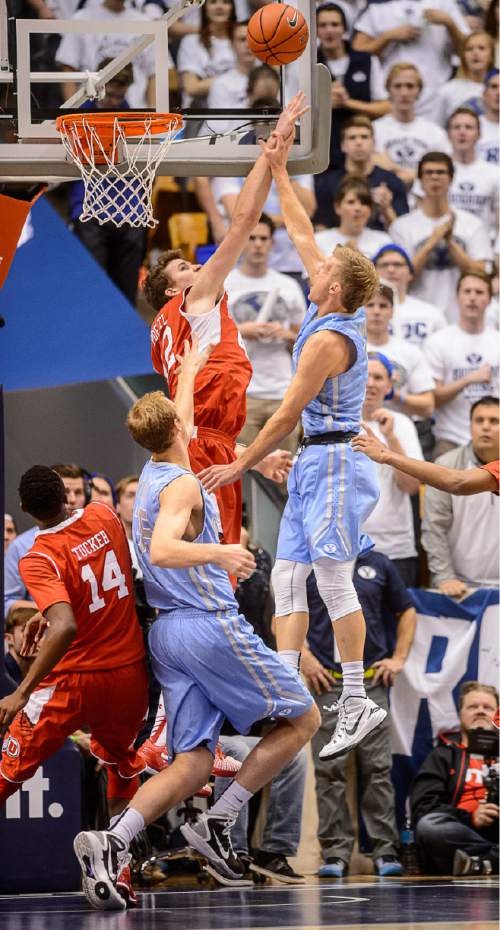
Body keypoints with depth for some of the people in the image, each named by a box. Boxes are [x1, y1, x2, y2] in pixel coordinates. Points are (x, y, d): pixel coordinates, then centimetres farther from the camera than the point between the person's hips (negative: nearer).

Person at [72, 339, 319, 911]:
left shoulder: (152, 473, 16)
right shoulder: (182, 484, -10)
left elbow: (176, 420, 38)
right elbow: (162, 550, -27)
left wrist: (189, 369, 51)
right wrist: (222, 553, -30)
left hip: (168, 630, 8)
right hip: (211, 623, -8)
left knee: (191, 765, 0)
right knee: (301, 719, 5)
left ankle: (111, 842, -21)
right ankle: (217, 824, -2)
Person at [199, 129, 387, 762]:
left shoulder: (328, 339, -18)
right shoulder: (333, 311, 8)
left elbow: (287, 414, -15)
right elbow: (302, 235, 20)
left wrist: (239, 466, -9)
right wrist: (279, 173, 23)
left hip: (332, 464, -10)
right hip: (313, 466, 10)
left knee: (334, 582, -10)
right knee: (287, 578, 6)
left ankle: (357, 703, -9)